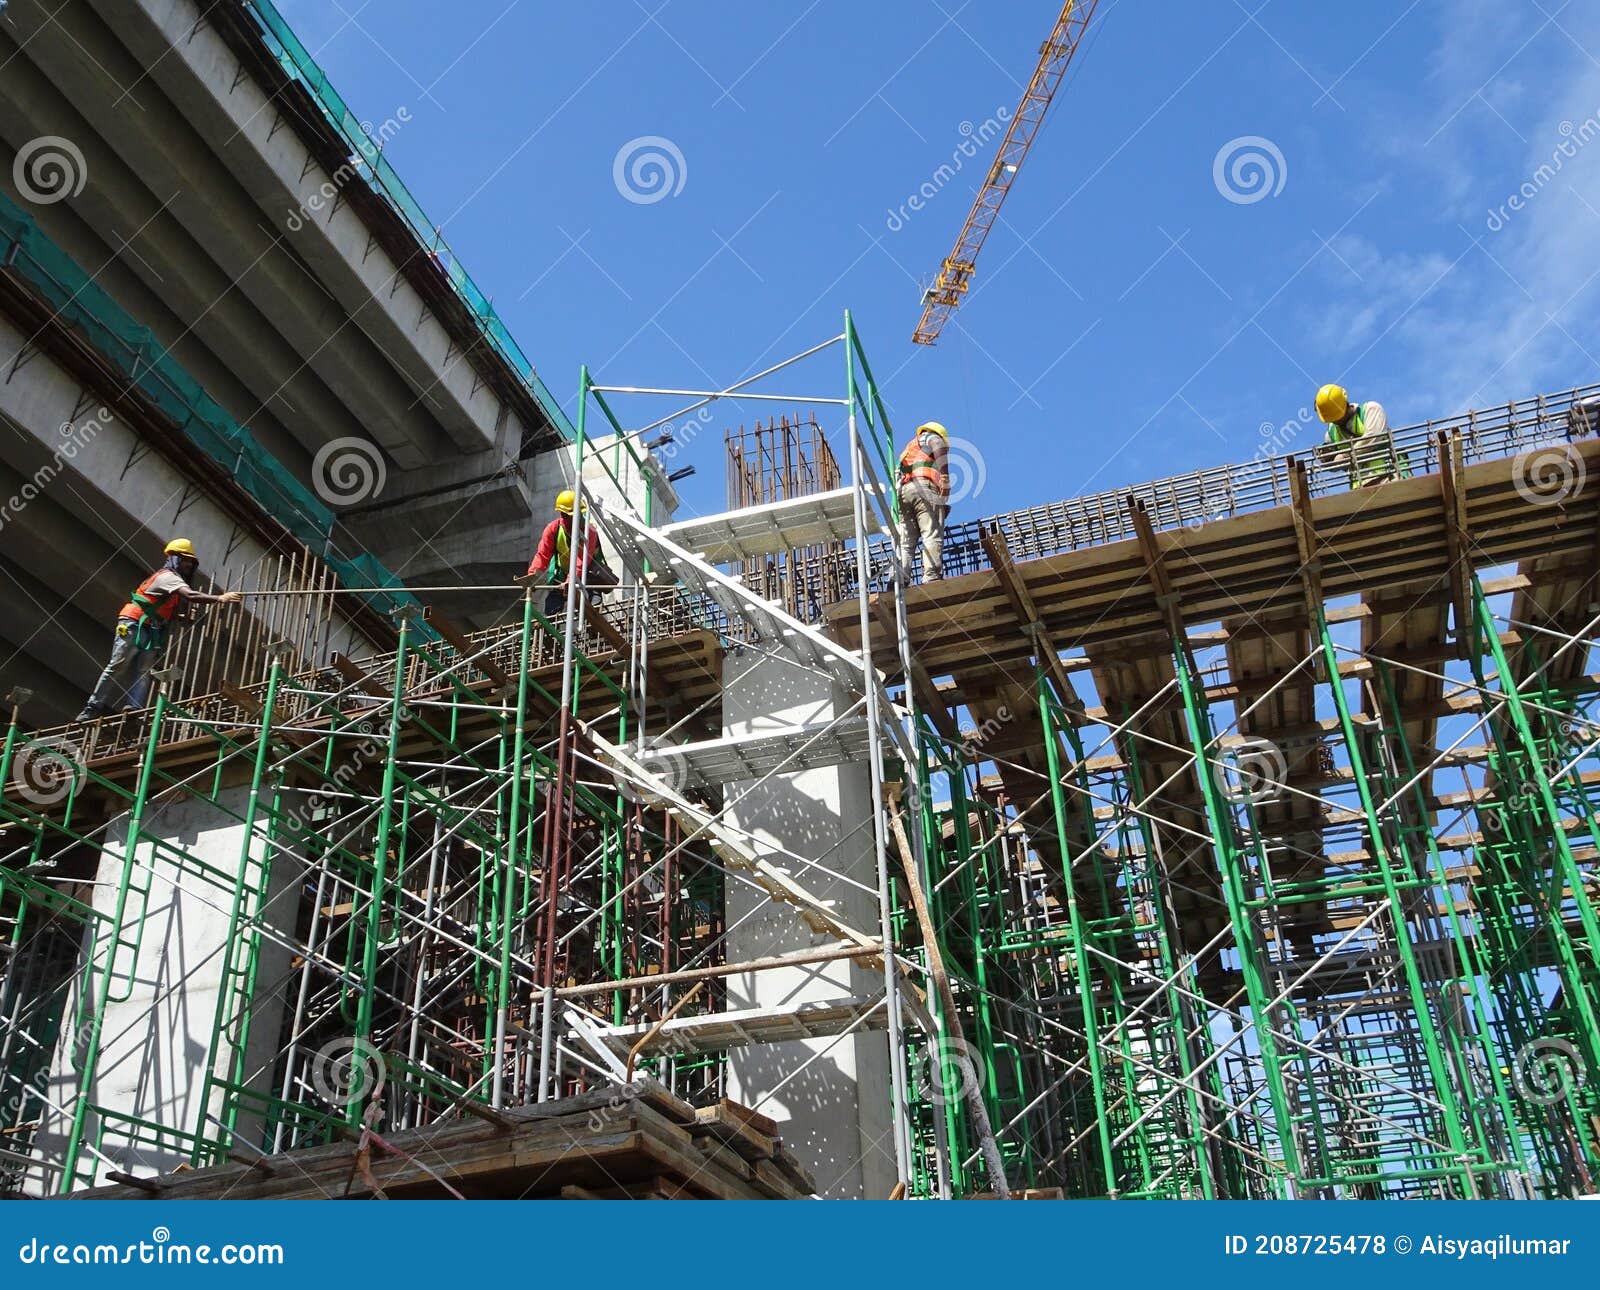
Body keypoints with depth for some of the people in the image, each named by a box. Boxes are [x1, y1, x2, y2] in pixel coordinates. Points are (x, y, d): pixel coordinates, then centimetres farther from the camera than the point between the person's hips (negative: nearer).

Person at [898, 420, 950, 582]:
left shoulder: (908, 449, 39)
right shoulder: (933, 438, 19)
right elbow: (941, 455, -2)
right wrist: (945, 487, -9)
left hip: (902, 492, 7)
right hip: (924, 487, -6)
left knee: (906, 540, -1)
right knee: (932, 536, -16)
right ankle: (932, 577, -31)